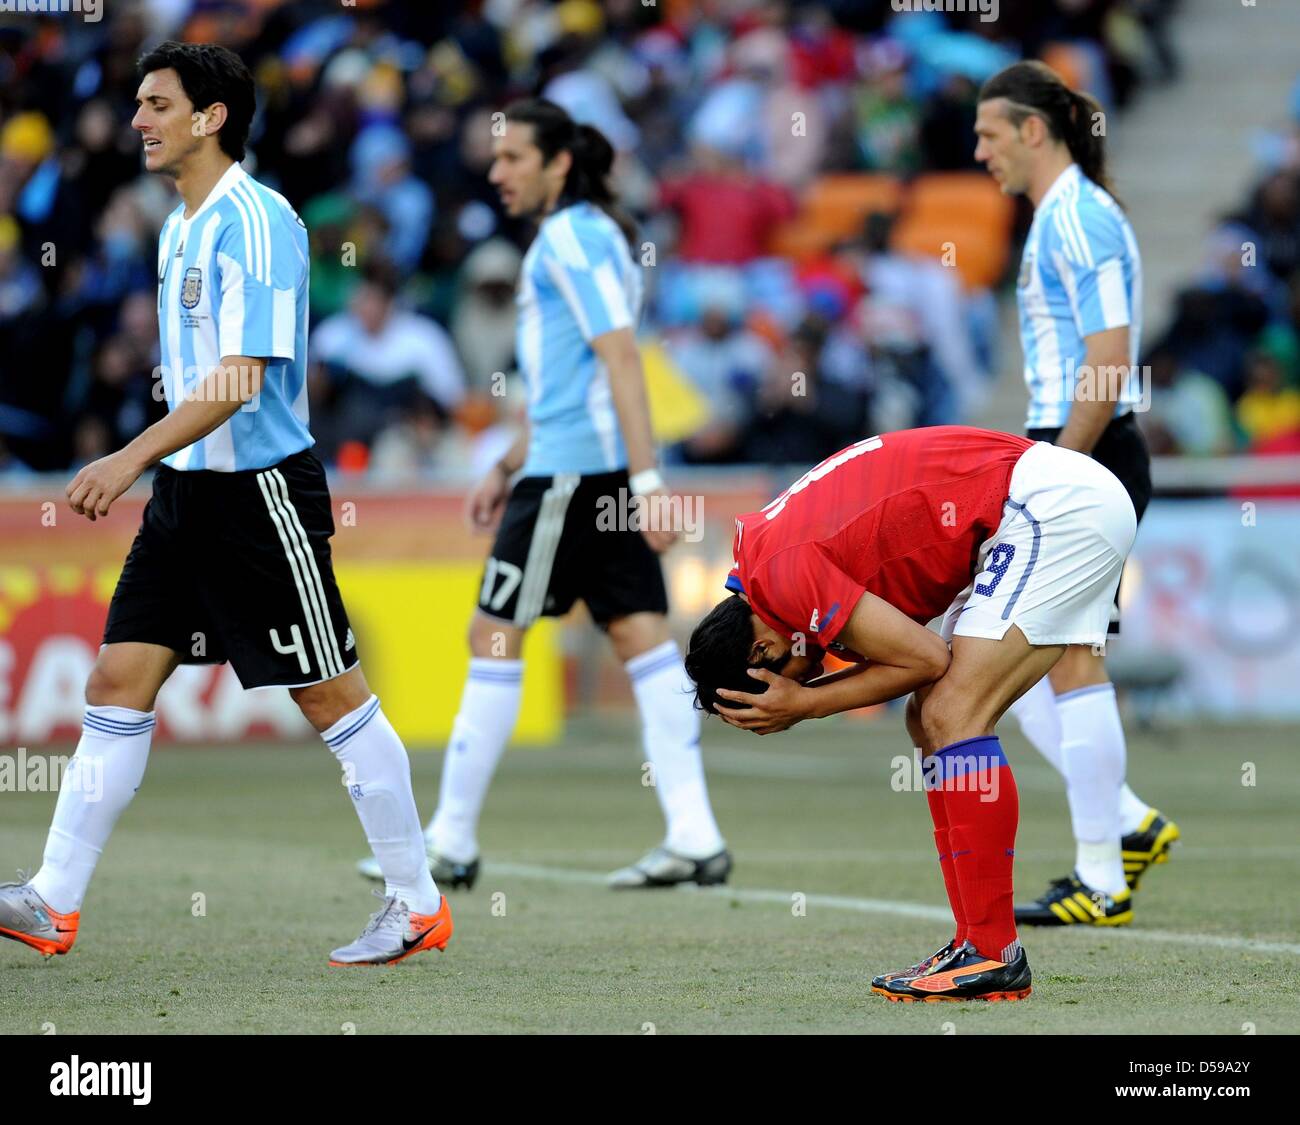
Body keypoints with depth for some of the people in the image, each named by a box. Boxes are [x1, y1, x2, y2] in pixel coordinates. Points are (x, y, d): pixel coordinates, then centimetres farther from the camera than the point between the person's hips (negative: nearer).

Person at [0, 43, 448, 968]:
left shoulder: (256, 222, -16)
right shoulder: (182, 228, 12)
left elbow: (240, 379, -24)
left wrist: (132, 458, -29)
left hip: (262, 491, -9)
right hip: (186, 488, 9)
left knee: (333, 698, -1)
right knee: (118, 682, 3)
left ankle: (418, 905, 9)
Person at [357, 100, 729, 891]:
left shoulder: (571, 236, -10)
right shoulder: (577, 237, 21)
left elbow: (620, 358, -18)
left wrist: (646, 477, -24)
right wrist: (509, 470, 30)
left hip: (571, 470, -10)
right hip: (598, 470, 10)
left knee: (496, 636, -3)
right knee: (641, 634, 2)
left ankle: (451, 844, 2)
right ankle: (696, 839, -4)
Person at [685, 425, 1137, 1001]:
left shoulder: (781, 573, -17)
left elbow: (926, 657, -15)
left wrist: (806, 703, -8)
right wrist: (800, 696, 0)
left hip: (1056, 505, -11)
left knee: (951, 716, -15)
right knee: (933, 719, 10)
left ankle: (994, 954, -15)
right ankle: (977, 945, 9)